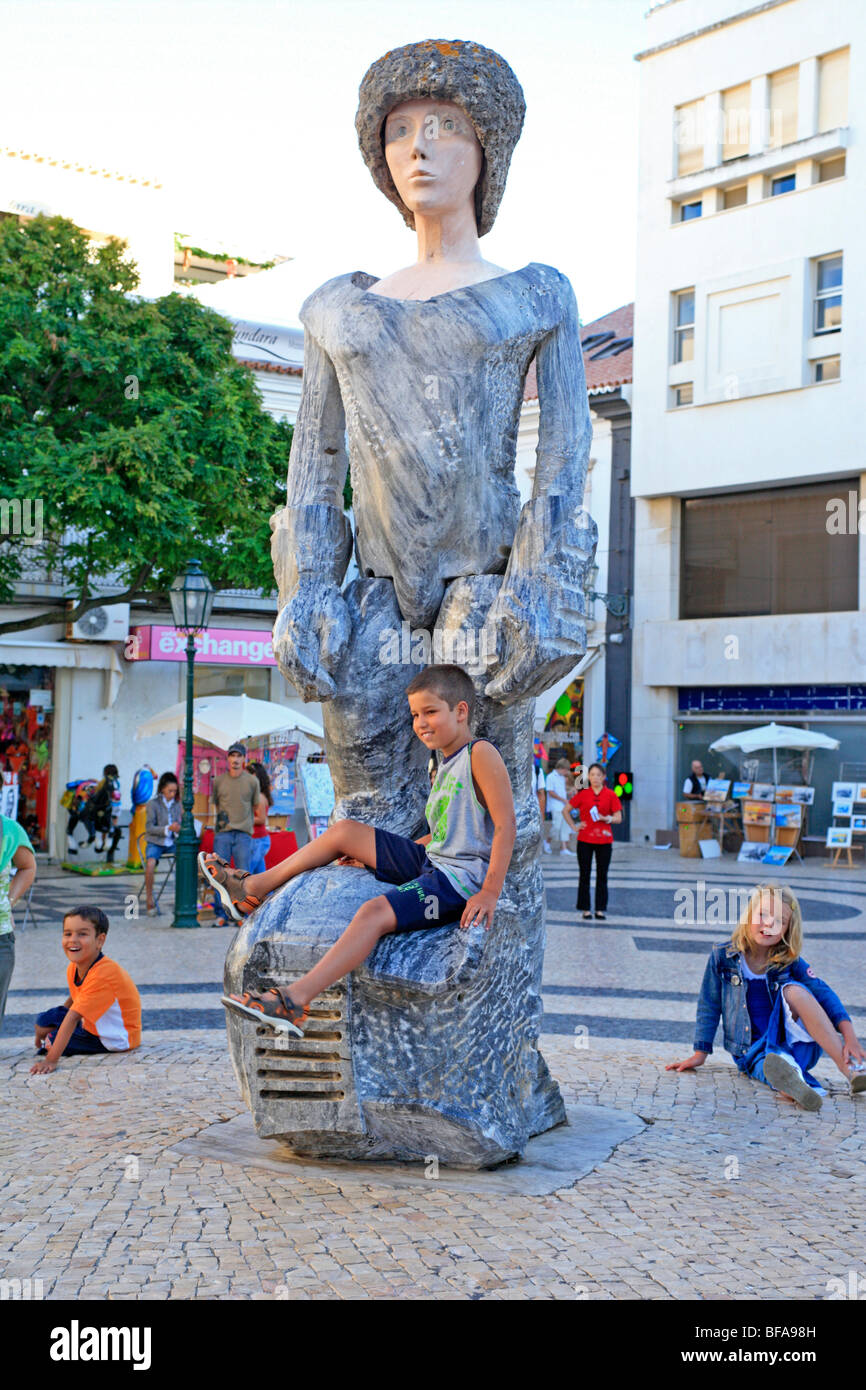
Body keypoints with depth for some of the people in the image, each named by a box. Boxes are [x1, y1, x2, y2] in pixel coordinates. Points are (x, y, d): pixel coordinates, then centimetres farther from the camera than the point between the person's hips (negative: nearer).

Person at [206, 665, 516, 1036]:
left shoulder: (480, 754, -12)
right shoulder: (444, 765, 17)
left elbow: (505, 825, -18)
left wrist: (489, 893, -24)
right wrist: (376, 855, 21)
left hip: (461, 879, -10)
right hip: (430, 861, 10)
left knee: (374, 912, -31)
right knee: (345, 831, 10)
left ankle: (294, 1001, -38)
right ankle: (254, 887, 19)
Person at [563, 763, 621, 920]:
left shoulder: (610, 795, 2)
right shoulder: (582, 794, 2)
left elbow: (618, 818, 2)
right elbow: (565, 810, 10)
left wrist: (606, 818, -16)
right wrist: (573, 826, 1)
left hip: (604, 840, 0)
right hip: (585, 840, 0)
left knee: (602, 875, 4)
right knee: (585, 875, 2)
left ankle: (600, 909, 11)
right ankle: (585, 909, 10)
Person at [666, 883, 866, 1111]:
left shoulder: (791, 962, 0)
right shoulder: (723, 957, -1)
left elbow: (824, 995, -10)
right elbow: (709, 1007, 7)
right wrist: (700, 1054, 5)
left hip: (797, 1043, 1)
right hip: (754, 1051, -1)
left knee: (793, 989, -27)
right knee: (773, 1066, -37)